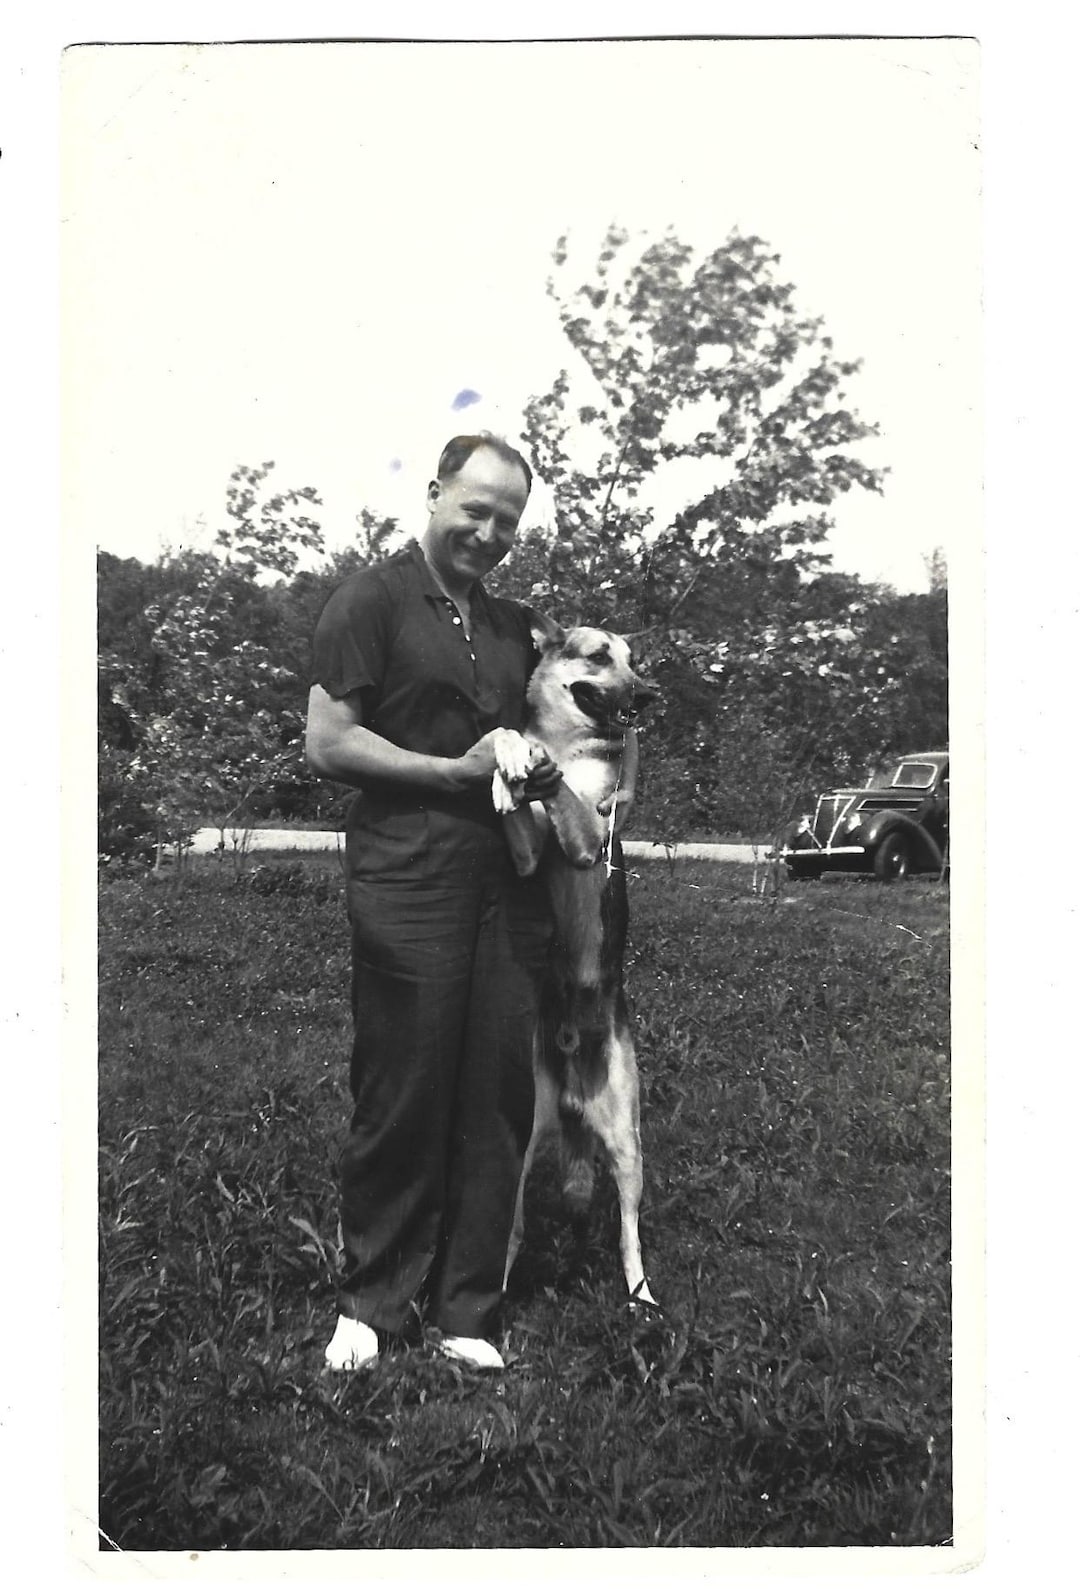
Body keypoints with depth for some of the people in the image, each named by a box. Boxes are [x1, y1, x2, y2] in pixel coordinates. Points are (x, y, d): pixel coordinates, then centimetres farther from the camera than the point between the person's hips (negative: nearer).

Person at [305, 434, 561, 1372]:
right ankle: (371, 1301, 20)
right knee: (402, 1100, 1)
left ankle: (466, 1310, 19)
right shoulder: (373, 600, 1)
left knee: (498, 1101, 6)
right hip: (409, 882, -6)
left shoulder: (513, 625, 20)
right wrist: (457, 771, -11)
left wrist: (543, 773, 7)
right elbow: (328, 744, -5)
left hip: (509, 887, 6)